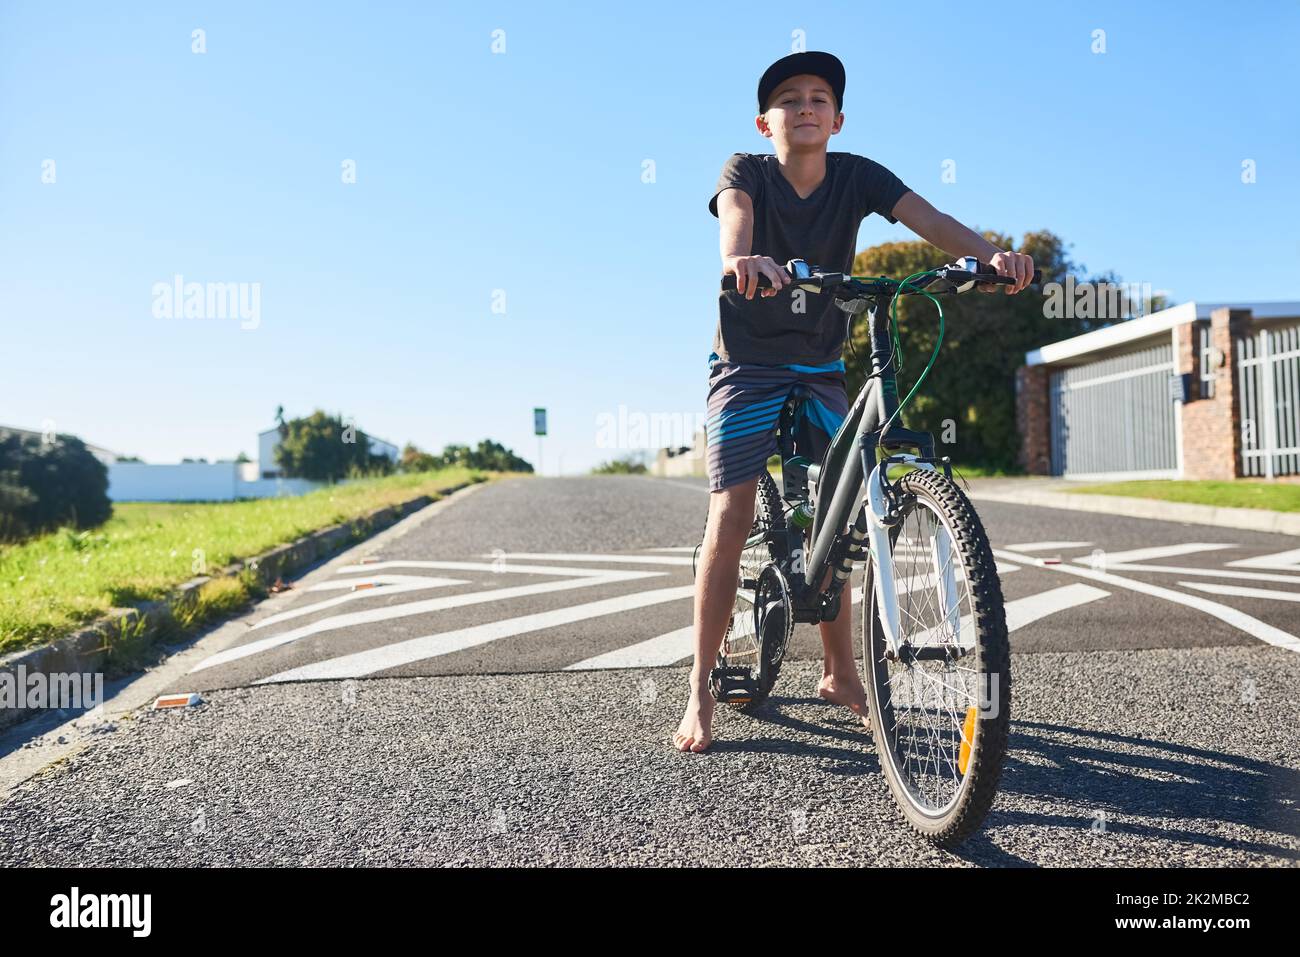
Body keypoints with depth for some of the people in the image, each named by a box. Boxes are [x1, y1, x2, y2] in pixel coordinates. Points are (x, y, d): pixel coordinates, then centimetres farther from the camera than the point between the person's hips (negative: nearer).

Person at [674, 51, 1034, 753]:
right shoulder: (746, 171, -10)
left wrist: (990, 253, -40)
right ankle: (700, 692, -8)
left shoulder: (856, 176, -4)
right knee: (731, 517, -14)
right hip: (747, 365, -3)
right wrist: (741, 256, -58)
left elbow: (928, 219, -19)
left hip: (821, 370, 3)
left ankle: (839, 673, 21)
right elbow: (734, 212, -33)